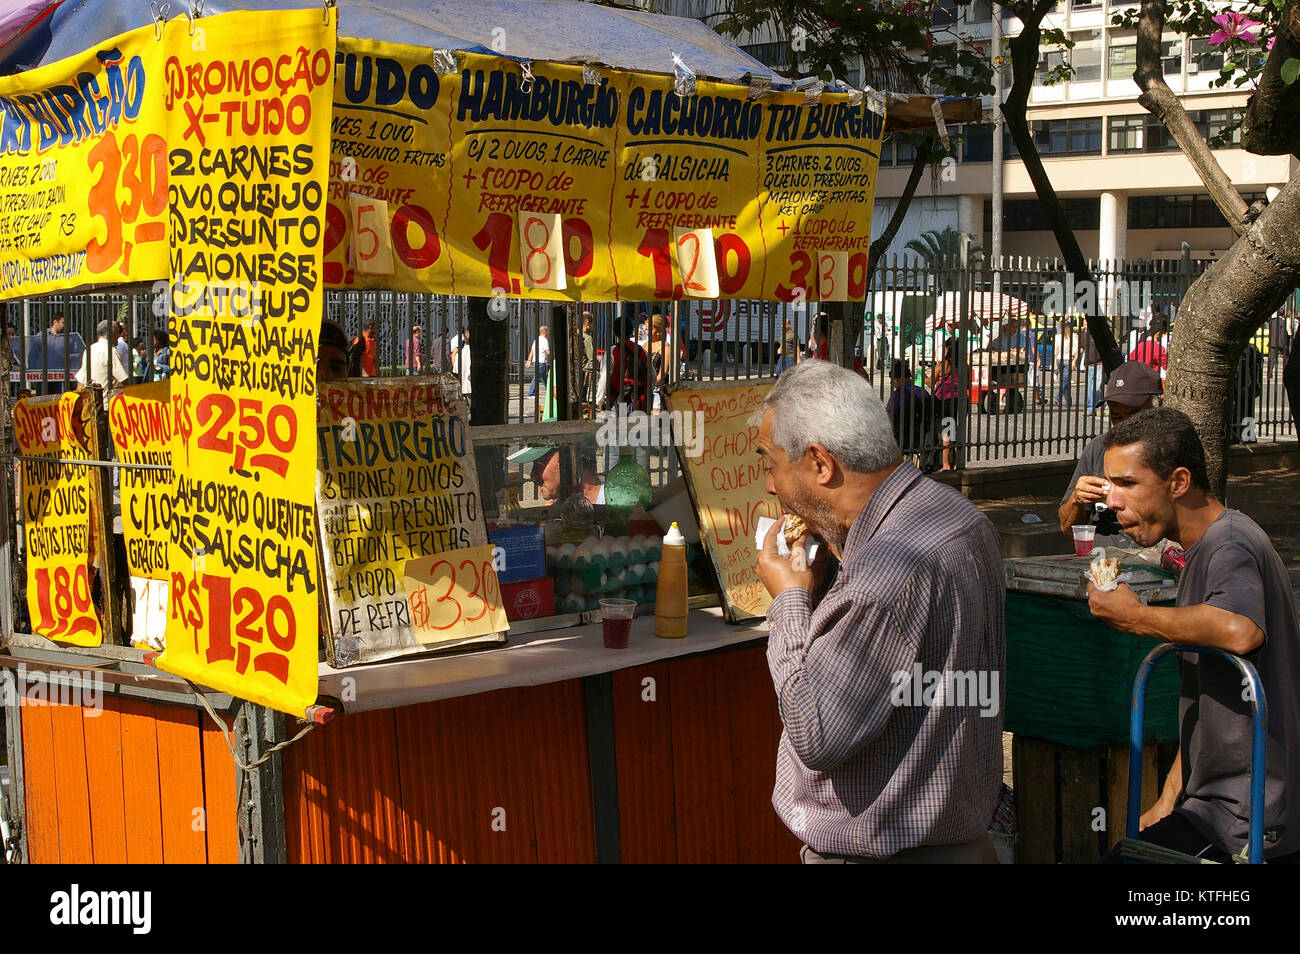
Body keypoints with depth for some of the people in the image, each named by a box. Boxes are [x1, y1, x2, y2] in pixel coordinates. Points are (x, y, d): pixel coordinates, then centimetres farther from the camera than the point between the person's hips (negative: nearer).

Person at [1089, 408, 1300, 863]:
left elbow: (1239, 630, -43)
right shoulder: (1209, 547, 15)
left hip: (1248, 823, -10)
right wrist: (1167, 804, 16)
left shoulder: (1230, 546, -18)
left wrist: (1132, 616, -26)